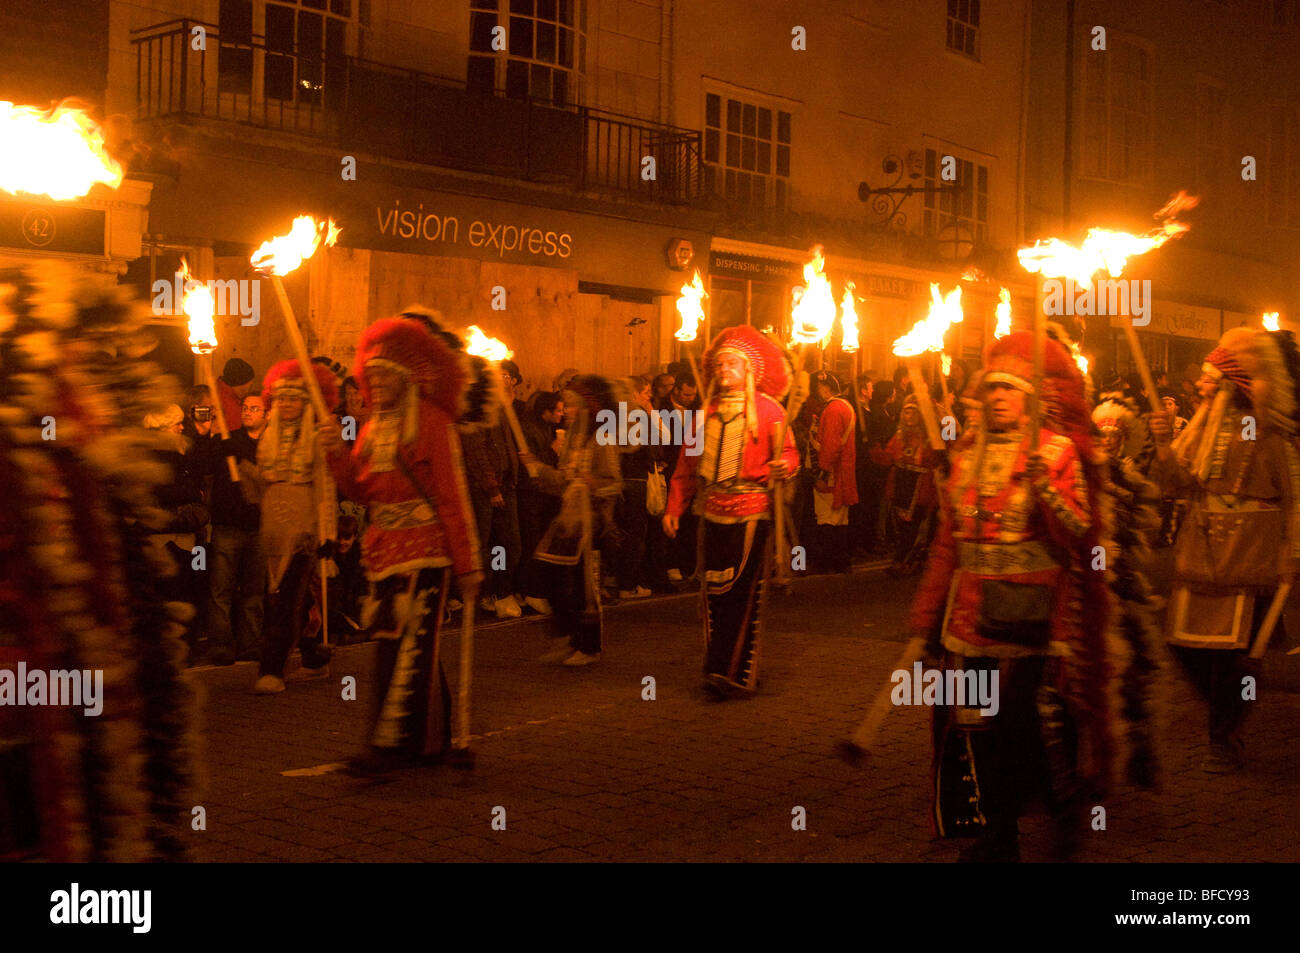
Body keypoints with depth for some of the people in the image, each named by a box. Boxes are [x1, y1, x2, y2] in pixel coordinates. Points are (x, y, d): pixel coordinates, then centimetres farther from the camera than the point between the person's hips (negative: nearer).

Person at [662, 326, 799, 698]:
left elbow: (789, 452, -2)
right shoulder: (707, 412, 16)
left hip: (750, 513, -5)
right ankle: (717, 670, 14)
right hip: (713, 513, 5)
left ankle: (738, 673, -3)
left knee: (743, 594, -7)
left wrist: (783, 466, -25)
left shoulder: (767, 409, 3)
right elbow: (687, 464, 16)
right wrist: (674, 507, 11)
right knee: (714, 594, 5)